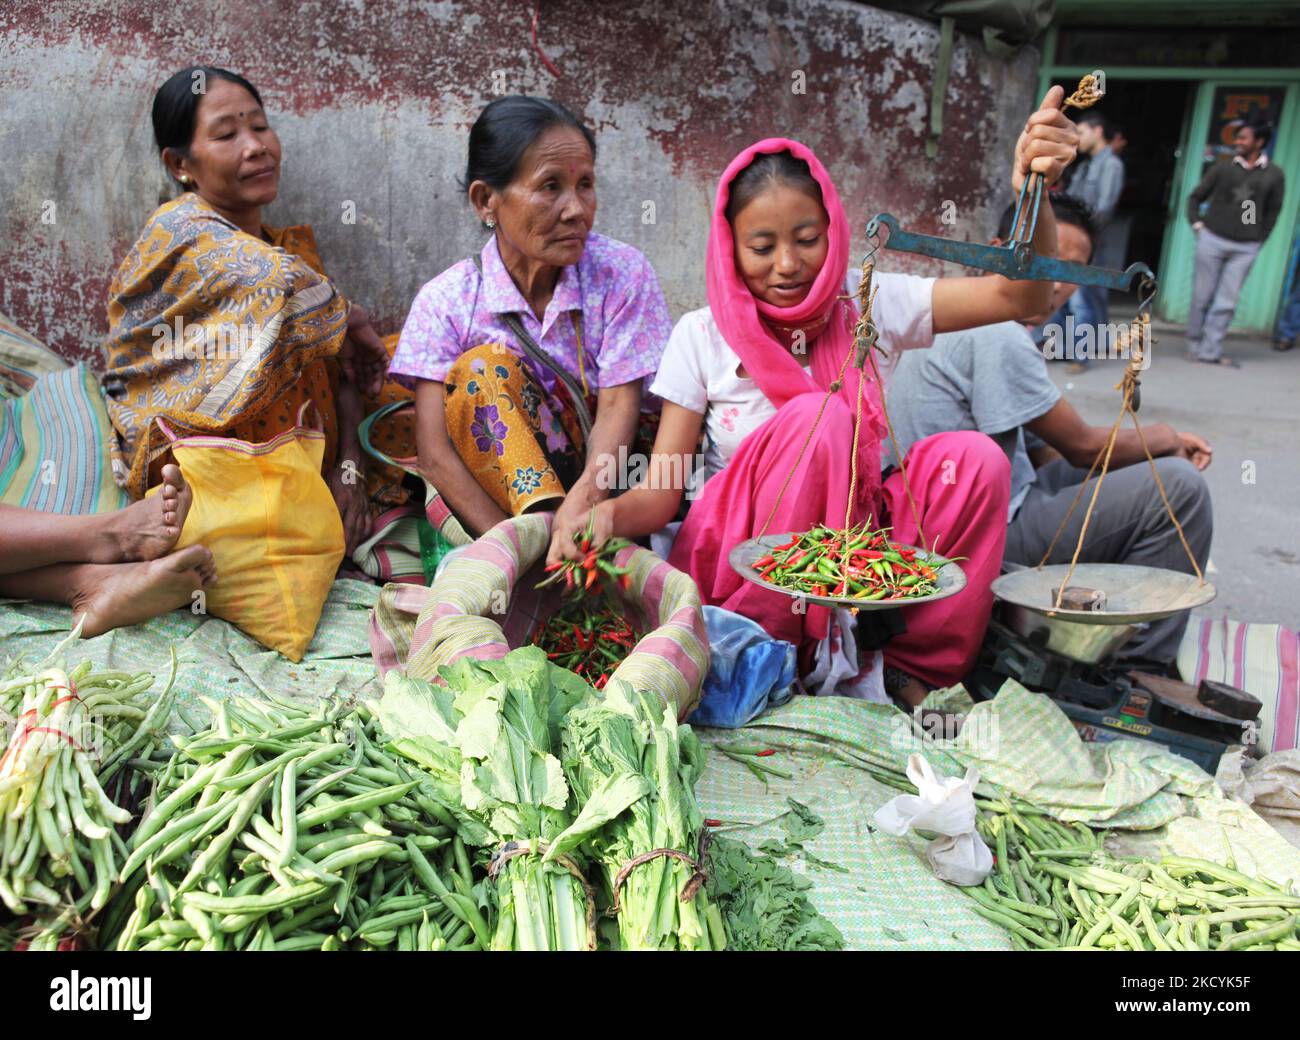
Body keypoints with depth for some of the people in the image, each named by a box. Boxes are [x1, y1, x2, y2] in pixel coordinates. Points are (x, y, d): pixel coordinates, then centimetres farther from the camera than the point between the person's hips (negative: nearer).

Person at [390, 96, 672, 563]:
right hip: (499, 493, 0)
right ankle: (544, 534, -38)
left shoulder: (621, 272, -6)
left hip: (604, 475, 1)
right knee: (484, 368, -25)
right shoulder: (445, 301, -8)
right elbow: (434, 453, -16)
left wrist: (582, 502, -36)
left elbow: (619, 406, -16)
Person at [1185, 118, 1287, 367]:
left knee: (1227, 302, 0)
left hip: (1245, 248, 1)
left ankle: (1210, 351, 5)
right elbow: (1195, 197, 11)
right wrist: (1197, 224, 0)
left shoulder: (1274, 176, 2)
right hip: (1212, 241, 0)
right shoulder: (1222, 169, 1)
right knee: (1202, 296, 2)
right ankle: (1194, 345, 13)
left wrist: (1259, 238, 7)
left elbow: (1273, 210, 12)